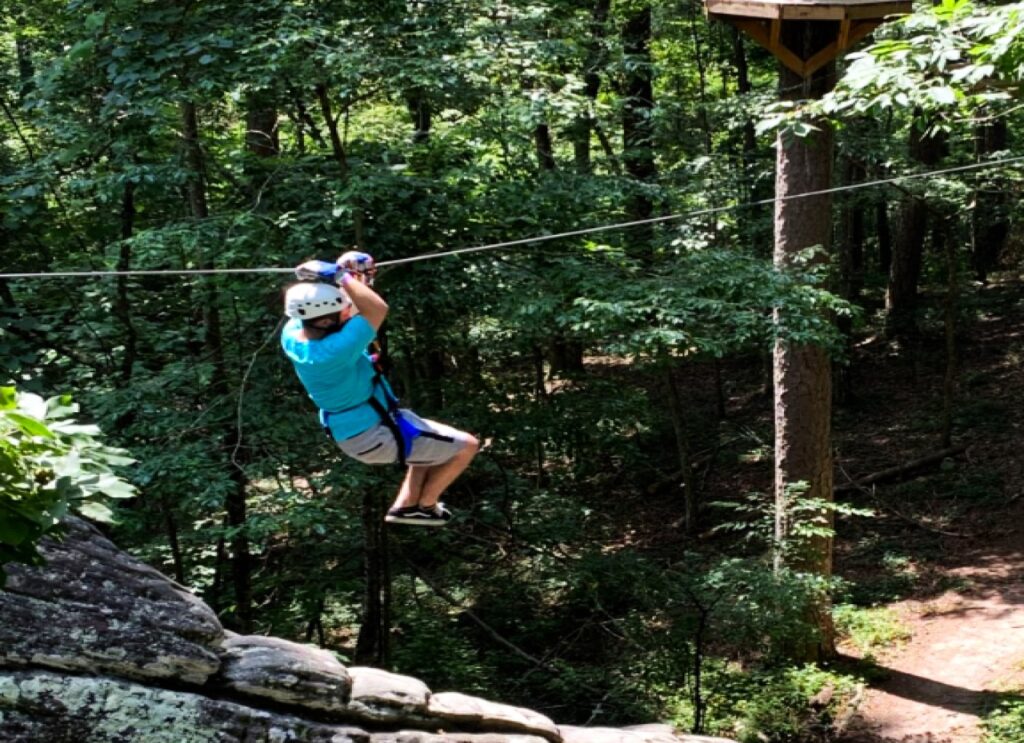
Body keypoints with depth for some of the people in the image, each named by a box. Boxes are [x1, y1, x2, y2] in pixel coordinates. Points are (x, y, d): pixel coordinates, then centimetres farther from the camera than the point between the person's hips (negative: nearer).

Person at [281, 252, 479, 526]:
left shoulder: (292, 332, -11)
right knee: (466, 446, 5)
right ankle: (424, 506, 21)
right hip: (376, 436, -9)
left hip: (349, 431, 9)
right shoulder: (332, 352, -37)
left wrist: (355, 276, -6)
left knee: (437, 441, 31)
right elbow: (378, 309, -39)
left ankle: (405, 505, 31)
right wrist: (340, 276, -31)